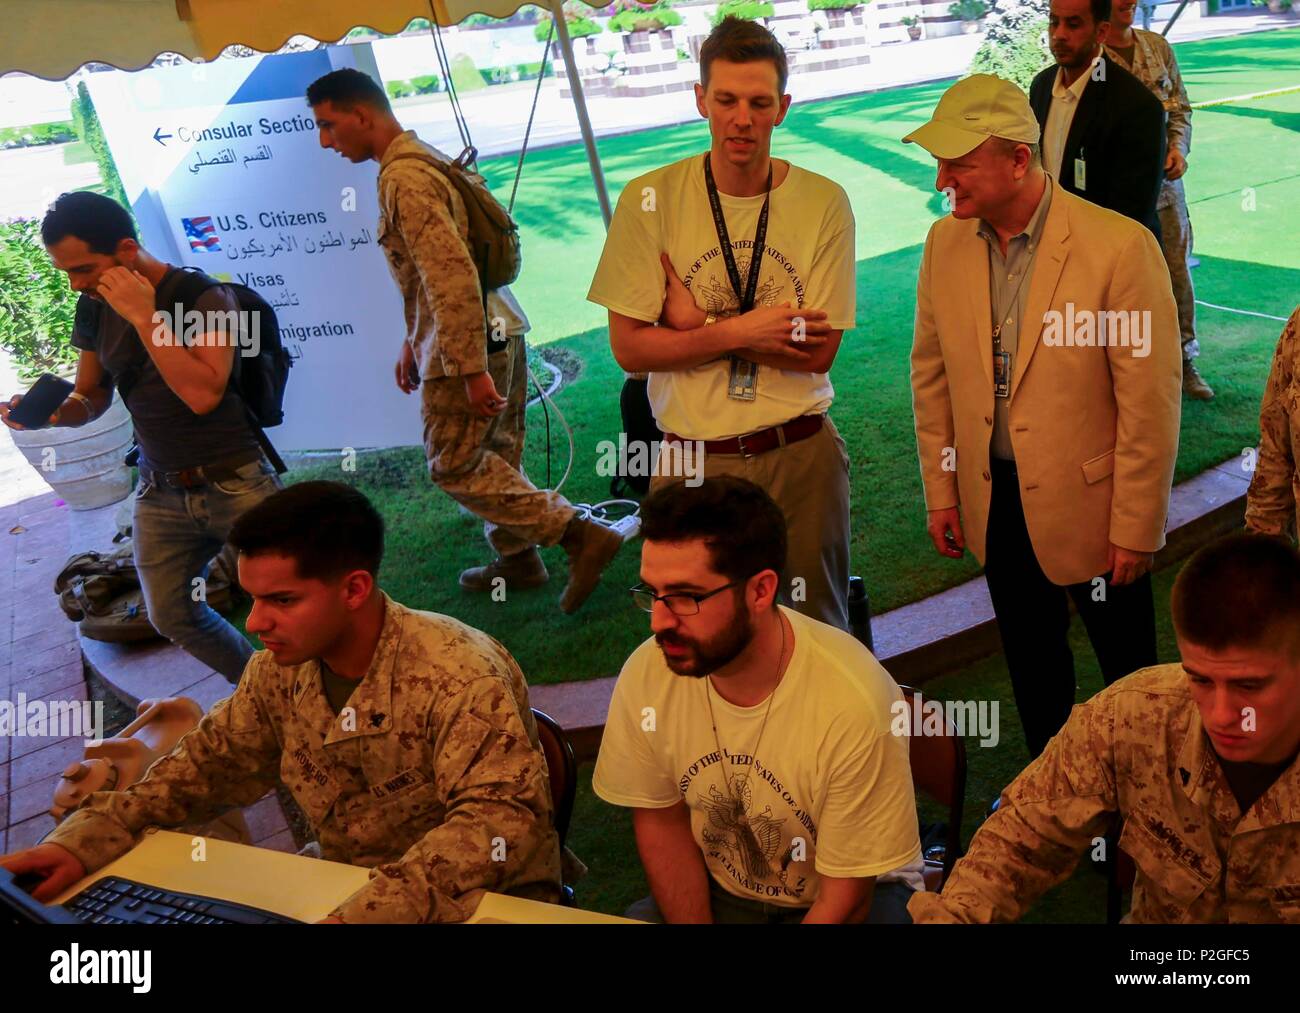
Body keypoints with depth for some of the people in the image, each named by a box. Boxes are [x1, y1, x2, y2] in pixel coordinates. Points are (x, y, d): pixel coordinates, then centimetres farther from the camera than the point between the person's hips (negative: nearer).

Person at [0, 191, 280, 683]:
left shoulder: (205, 296, -15)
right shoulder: (95, 309, 2)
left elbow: (202, 394, -28)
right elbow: (92, 397, 12)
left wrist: (144, 316, -26)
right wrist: (51, 410, -10)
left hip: (234, 485, -6)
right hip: (159, 493, 6)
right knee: (172, 616, 11)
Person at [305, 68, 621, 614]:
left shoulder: (403, 178, -19)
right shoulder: (425, 158, 13)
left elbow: (453, 277, -27)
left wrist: (472, 370, -26)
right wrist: (413, 342, 27)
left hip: (469, 344, -10)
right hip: (499, 329, 10)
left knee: (454, 466, 0)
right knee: (495, 456, 18)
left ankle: (581, 536, -3)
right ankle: (517, 559, 31)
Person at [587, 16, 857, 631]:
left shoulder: (823, 202, -3)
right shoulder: (650, 200, -5)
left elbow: (818, 352, -6)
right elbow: (629, 347, -6)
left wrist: (699, 324, -11)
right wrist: (740, 331, -14)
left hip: (801, 456, 1)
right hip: (694, 460, -1)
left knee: (817, 629, 14)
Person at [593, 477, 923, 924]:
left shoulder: (857, 702, -28)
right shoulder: (646, 675, -14)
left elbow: (847, 895, -15)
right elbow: (661, 821, 1)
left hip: (853, 894, -1)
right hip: (717, 891, 2)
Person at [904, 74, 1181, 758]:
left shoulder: (1120, 247, -20)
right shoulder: (945, 244, -3)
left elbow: (1151, 402, -16)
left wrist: (1136, 528, -12)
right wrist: (940, 492, 7)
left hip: (1090, 502, -4)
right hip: (995, 500, 5)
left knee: (1128, 666, 13)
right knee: (1031, 660, 20)